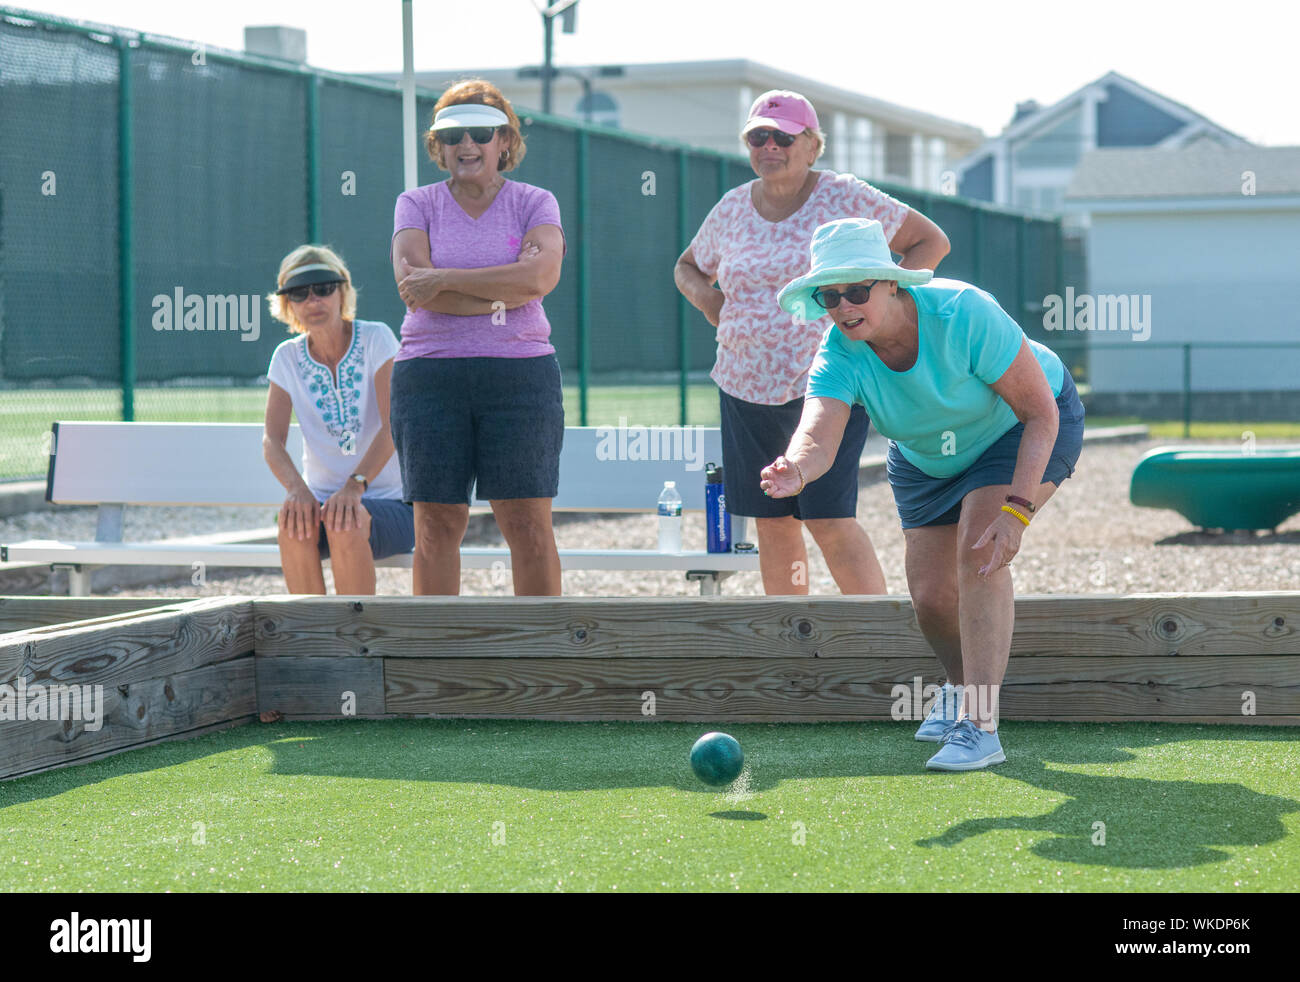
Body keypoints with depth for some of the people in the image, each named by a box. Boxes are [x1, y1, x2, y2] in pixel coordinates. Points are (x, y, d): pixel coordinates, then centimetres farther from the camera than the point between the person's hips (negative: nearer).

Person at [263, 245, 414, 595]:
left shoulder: (376, 339, -6)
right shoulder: (288, 358, 4)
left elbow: (393, 427, -17)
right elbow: (272, 440, -8)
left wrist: (354, 487, -34)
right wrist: (297, 488, -30)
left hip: (388, 504, -2)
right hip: (321, 498, 2)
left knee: (345, 525, -35)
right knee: (293, 523, -32)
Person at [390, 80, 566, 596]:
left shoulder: (534, 204, 8)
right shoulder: (416, 205, 9)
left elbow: (539, 277, -11)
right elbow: (412, 287, -7)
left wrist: (445, 280, -12)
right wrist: (500, 294, -10)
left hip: (519, 374, 0)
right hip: (430, 374, 0)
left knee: (529, 524, -3)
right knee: (437, 525, 0)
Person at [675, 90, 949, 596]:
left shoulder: (844, 198, -3)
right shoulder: (732, 209, 9)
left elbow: (932, 240, 3)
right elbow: (688, 266, 28)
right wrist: (703, 295, 4)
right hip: (747, 385, 5)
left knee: (829, 519, -13)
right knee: (771, 522, 7)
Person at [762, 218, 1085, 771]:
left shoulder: (963, 315, -37)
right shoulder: (840, 356, -26)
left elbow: (1041, 412, -30)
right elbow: (818, 435, -44)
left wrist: (1017, 507, -40)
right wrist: (797, 470, -69)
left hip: (1022, 430, -5)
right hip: (926, 458, 5)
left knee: (979, 553, -27)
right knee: (931, 598, 1)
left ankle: (980, 726, -23)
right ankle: (962, 687, 36)